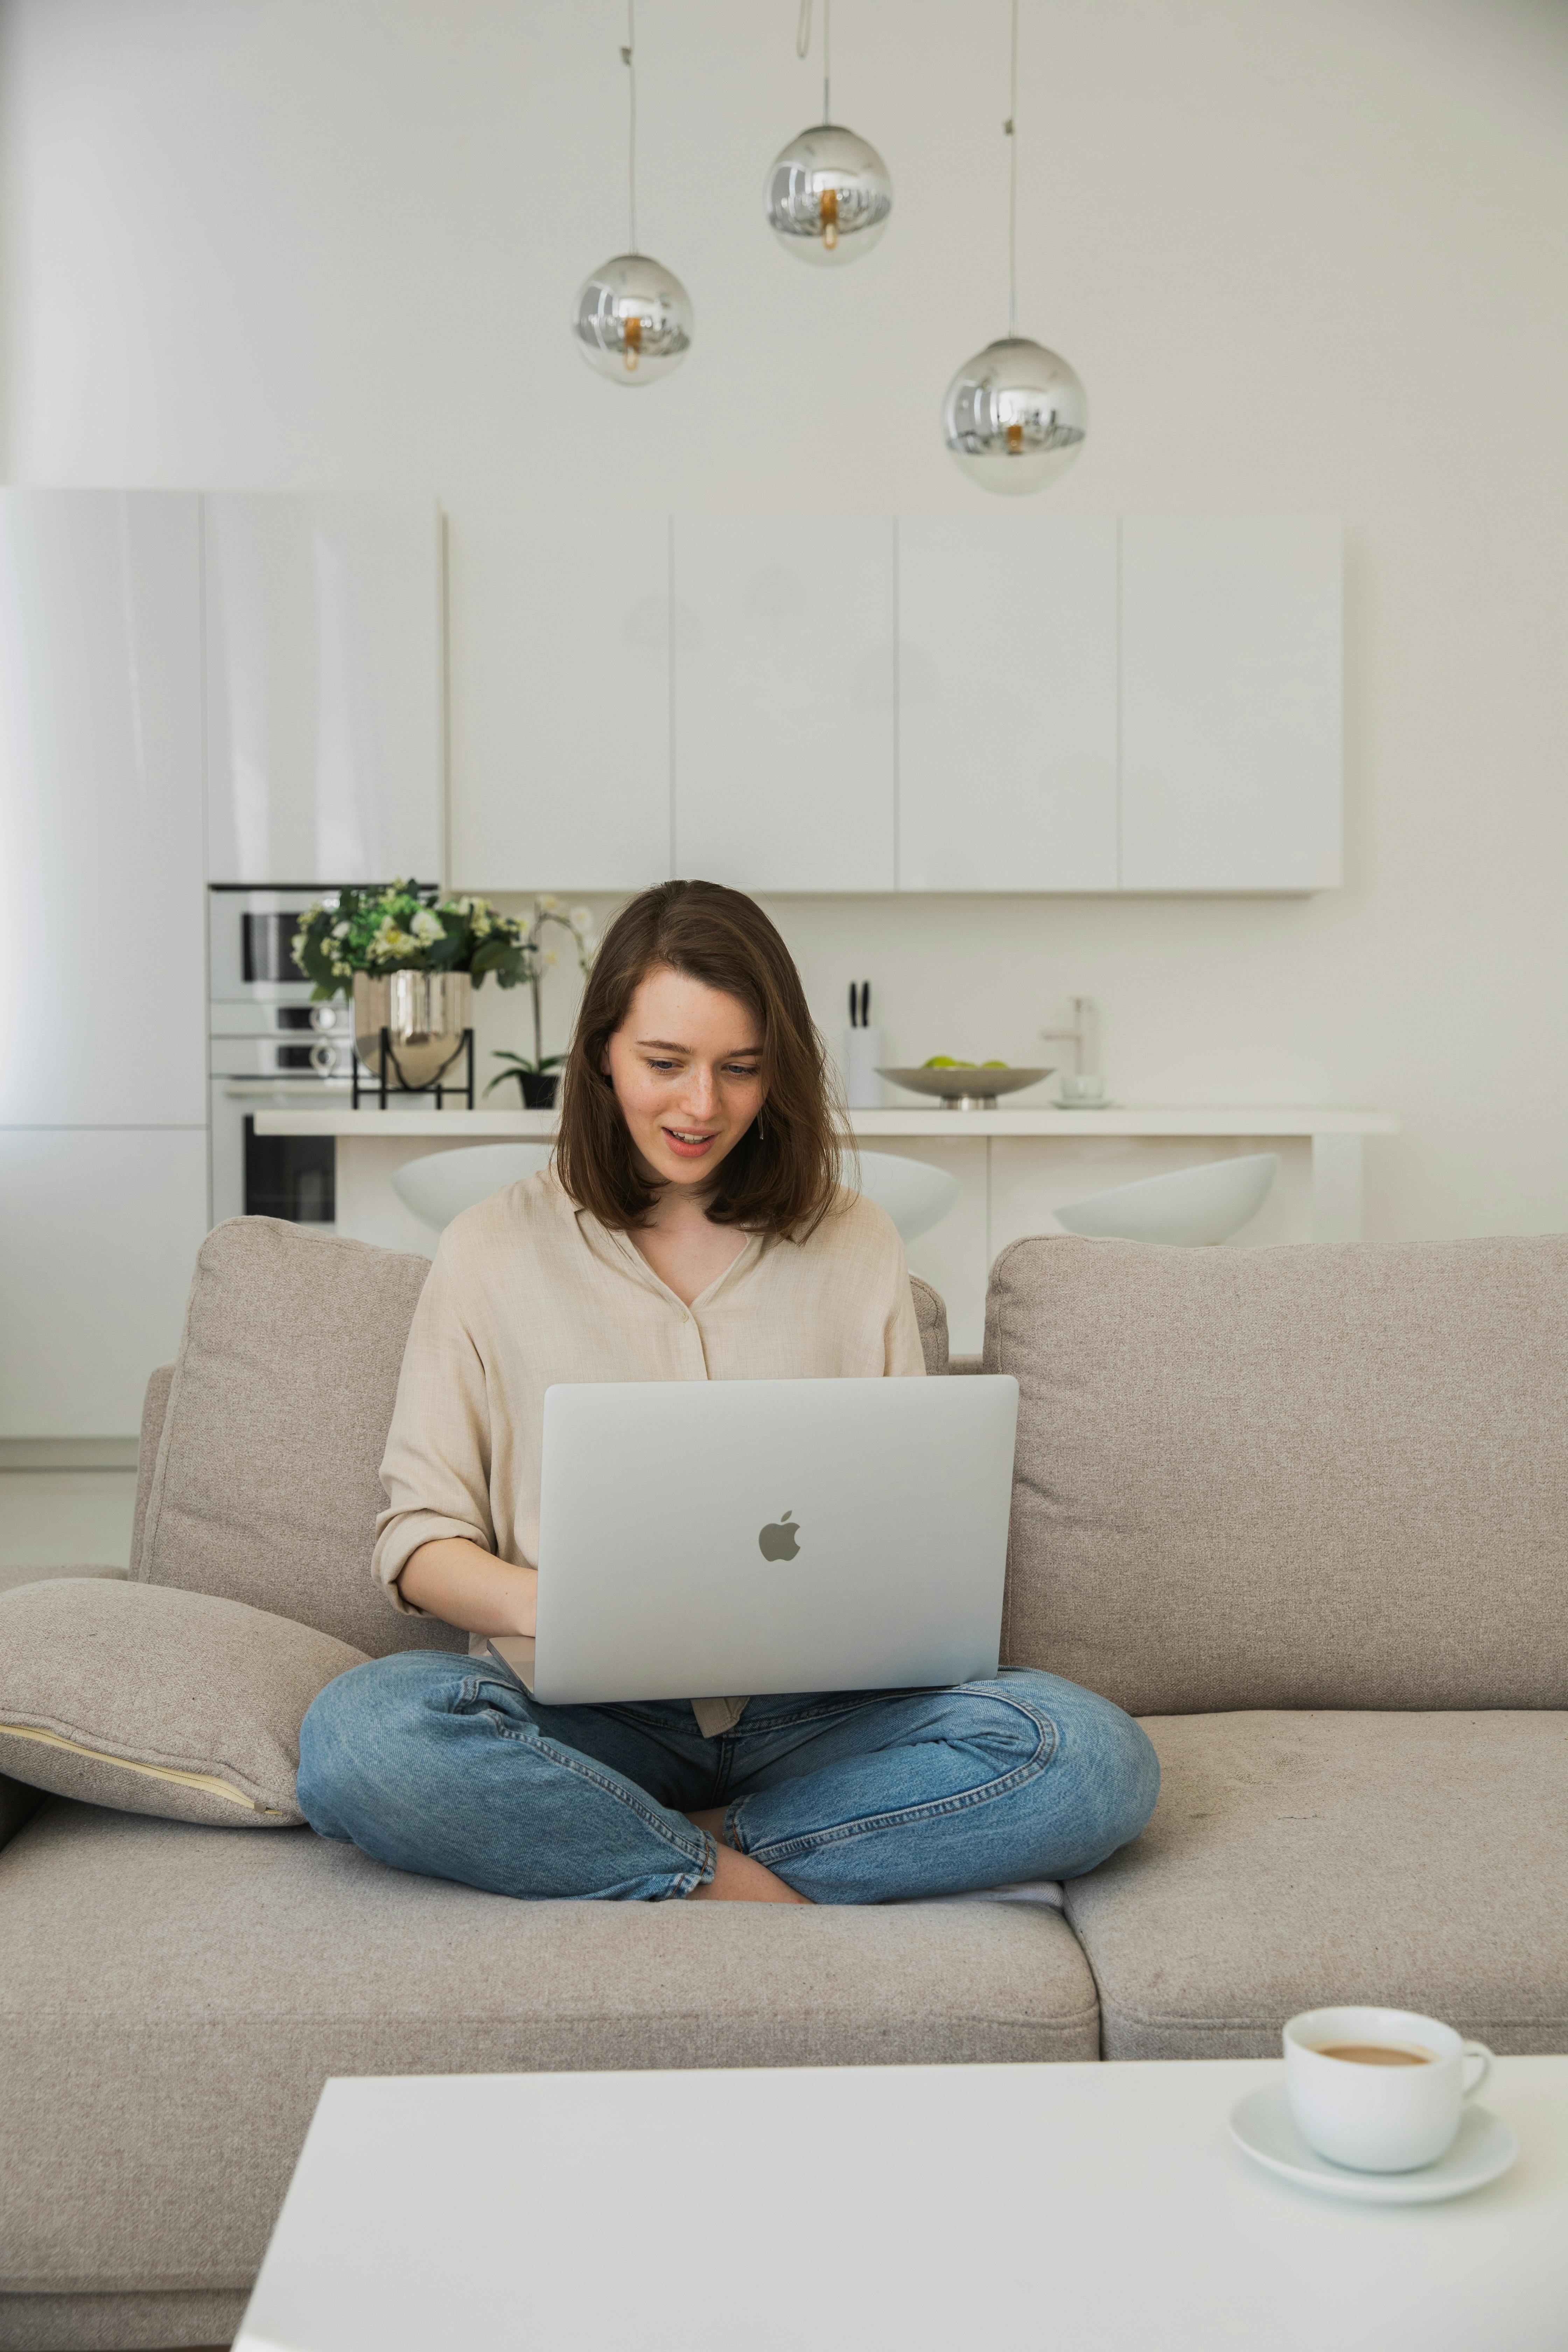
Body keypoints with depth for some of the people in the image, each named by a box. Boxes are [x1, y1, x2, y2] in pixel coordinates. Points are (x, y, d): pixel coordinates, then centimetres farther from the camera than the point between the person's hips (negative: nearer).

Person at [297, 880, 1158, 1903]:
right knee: (362, 1736, -32)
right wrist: (543, 1606, -17)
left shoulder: (858, 1245, 12)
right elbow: (418, 1534, 4)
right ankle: (744, 1889, -17)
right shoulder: (494, 1250, 7)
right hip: (587, 1717, -1)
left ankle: (618, 1854, -16)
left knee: (1095, 1757, -26)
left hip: (821, 1713, 2)